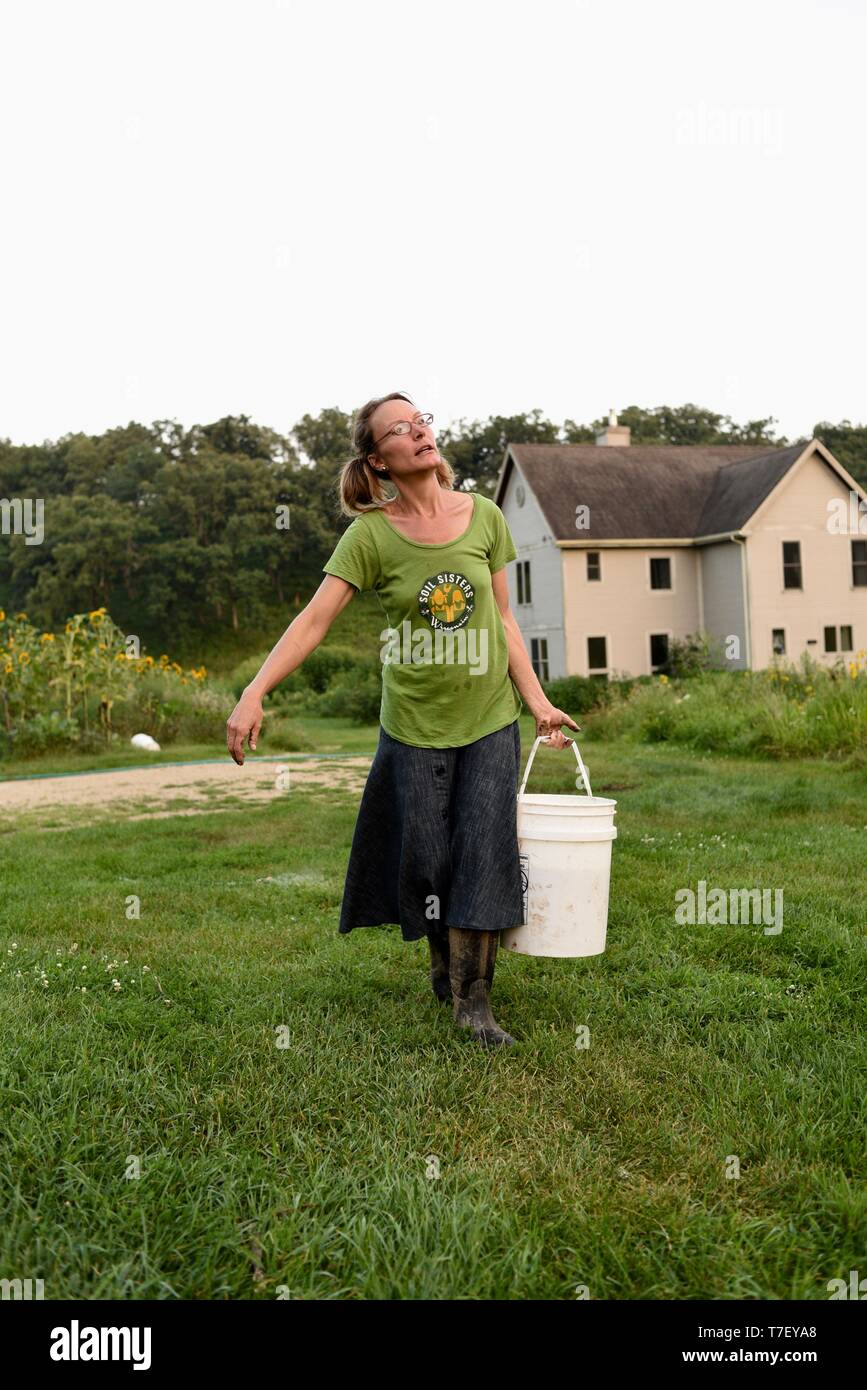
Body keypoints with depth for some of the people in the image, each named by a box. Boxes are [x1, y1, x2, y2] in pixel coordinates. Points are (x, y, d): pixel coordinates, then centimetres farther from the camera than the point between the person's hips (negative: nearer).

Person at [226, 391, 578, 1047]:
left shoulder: (483, 515, -1)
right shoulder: (371, 535, -9)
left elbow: (504, 619, 5)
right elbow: (314, 619, -15)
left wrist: (538, 701, 1)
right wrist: (254, 693, -26)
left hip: (489, 721, 2)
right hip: (414, 723, -1)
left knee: (484, 852, -3)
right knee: (425, 858, 7)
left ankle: (473, 999, 10)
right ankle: (445, 964, 34)